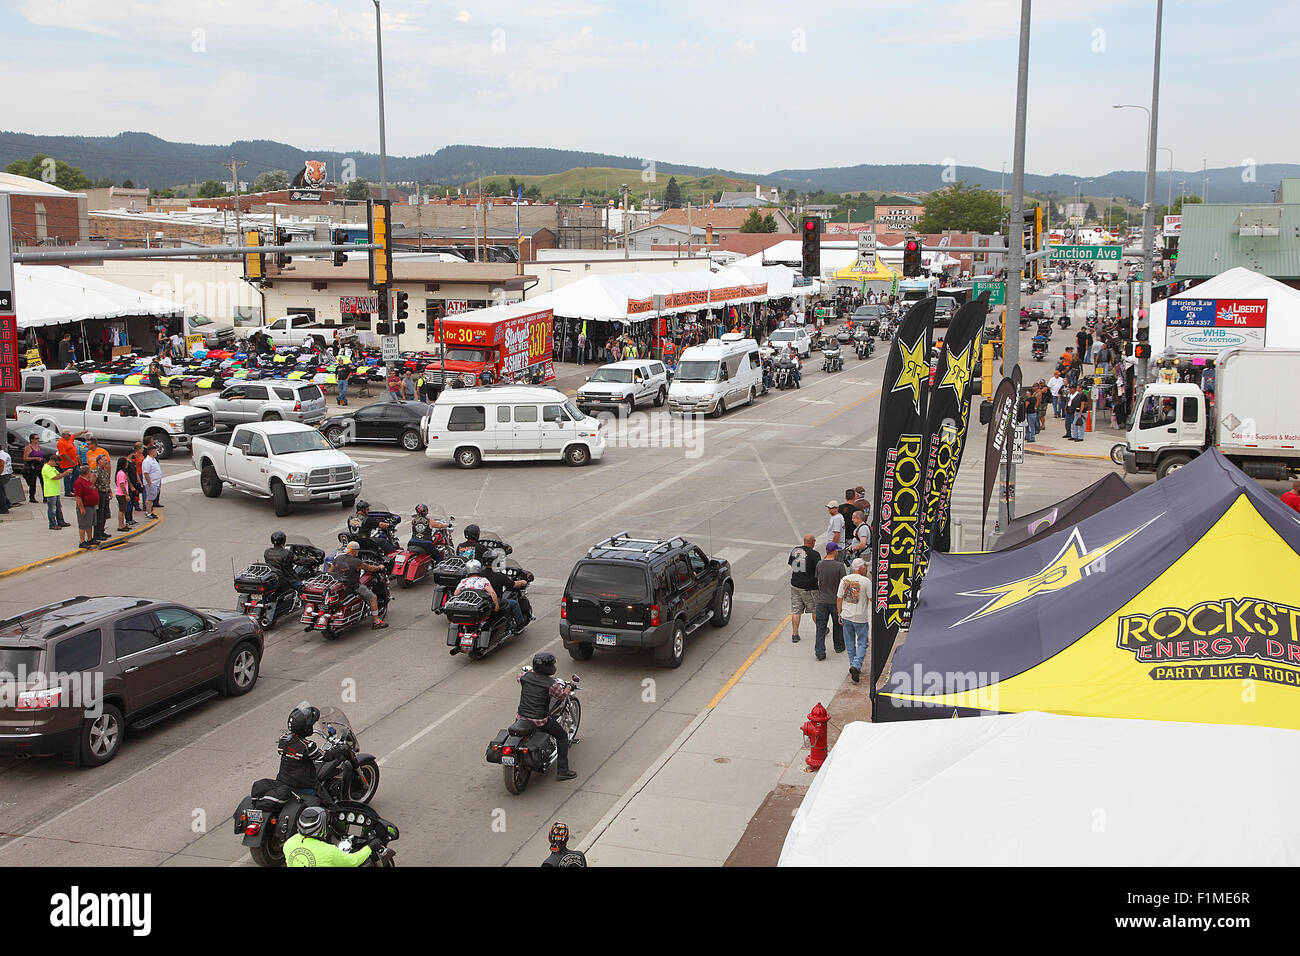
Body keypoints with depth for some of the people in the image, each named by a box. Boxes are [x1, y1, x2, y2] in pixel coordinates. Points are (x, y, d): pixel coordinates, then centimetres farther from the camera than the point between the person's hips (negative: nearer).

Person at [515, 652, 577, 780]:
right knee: (562, 736, 14)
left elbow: (518, 677, 22)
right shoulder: (551, 684, -16)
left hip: (521, 716, 5)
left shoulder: (526, 676, -3)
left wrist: (529, 670, 39)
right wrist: (568, 687, 22)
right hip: (540, 720, -5)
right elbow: (562, 696, 1)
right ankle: (562, 771, 11)